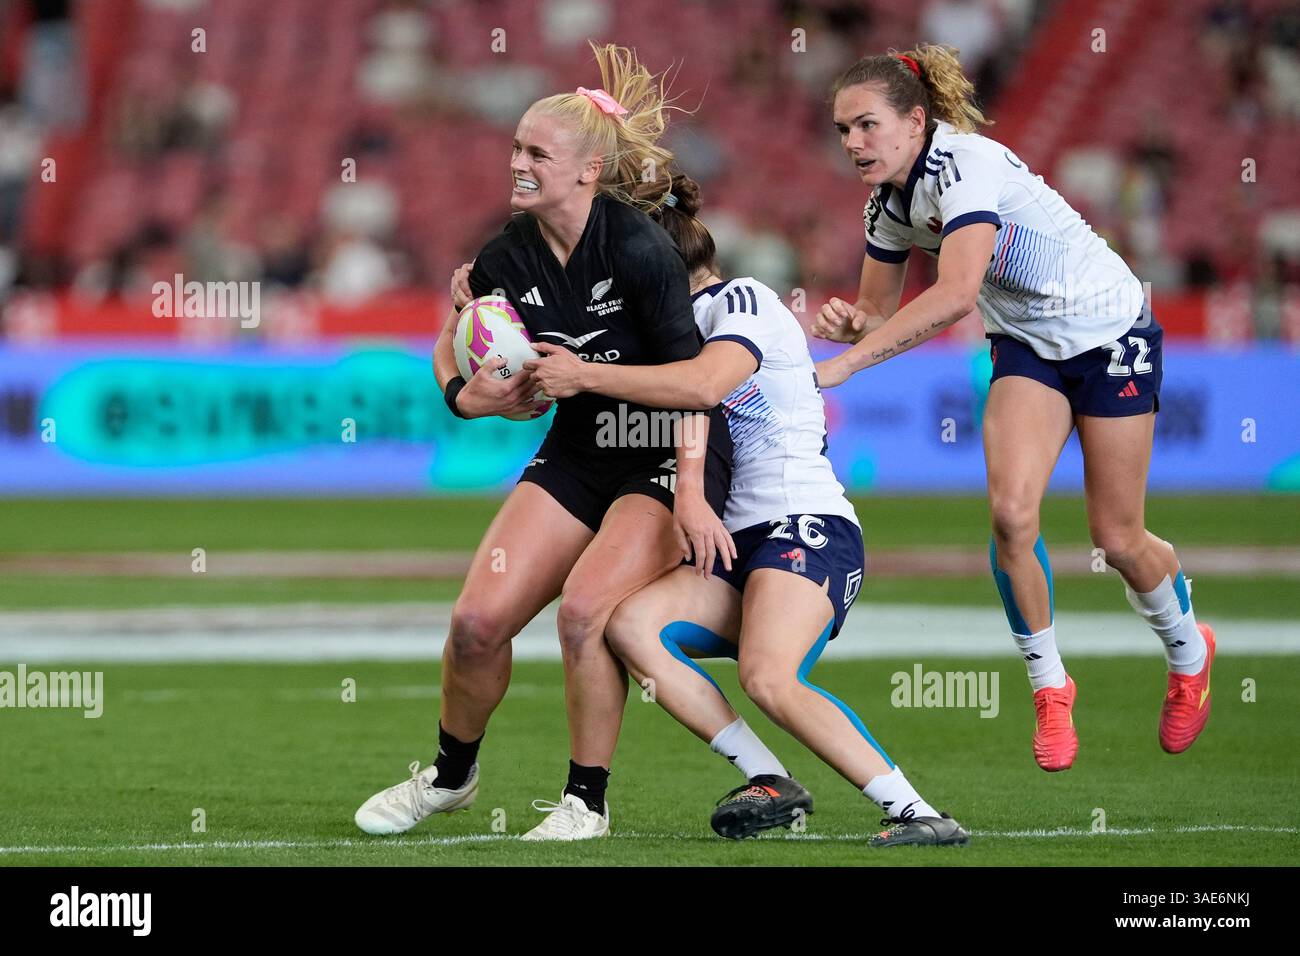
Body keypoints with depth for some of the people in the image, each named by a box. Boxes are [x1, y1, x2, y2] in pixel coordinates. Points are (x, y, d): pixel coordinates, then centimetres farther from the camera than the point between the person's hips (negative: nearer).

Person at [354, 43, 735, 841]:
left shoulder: (636, 245, -21)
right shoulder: (511, 259, -4)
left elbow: (689, 374, -22)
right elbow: (452, 343, 12)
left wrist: (691, 492, -29)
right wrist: (467, 396, -11)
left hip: (670, 456, -6)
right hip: (577, 453, 6)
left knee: (585, 605, -27)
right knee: (479, 619, -5)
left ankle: (587, 802, -9)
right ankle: (451, 774, 22)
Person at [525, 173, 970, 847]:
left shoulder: (742, 300, -2)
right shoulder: (680, 327, 26)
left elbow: (704, 385, -22)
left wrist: (584, 376, -17)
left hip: (806, 527, -8)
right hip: (738, 552, 8)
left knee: (769, 678, -32)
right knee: (628, 624, -18)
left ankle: (919, 814, -29)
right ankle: (770, 784, -20)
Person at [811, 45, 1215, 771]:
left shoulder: (966, 165, -32)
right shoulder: (889, 205, -6)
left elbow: (956, 294, -46)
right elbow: (882, 315, 4)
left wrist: (845, 362, -47)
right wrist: (851, 322, -21)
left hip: (1111, 332, -6)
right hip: (1027, 347, 6)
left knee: (1118, 539, 2)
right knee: (1011, 508, -17)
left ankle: (1189, 651, 34)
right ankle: (1050, 688, 1)